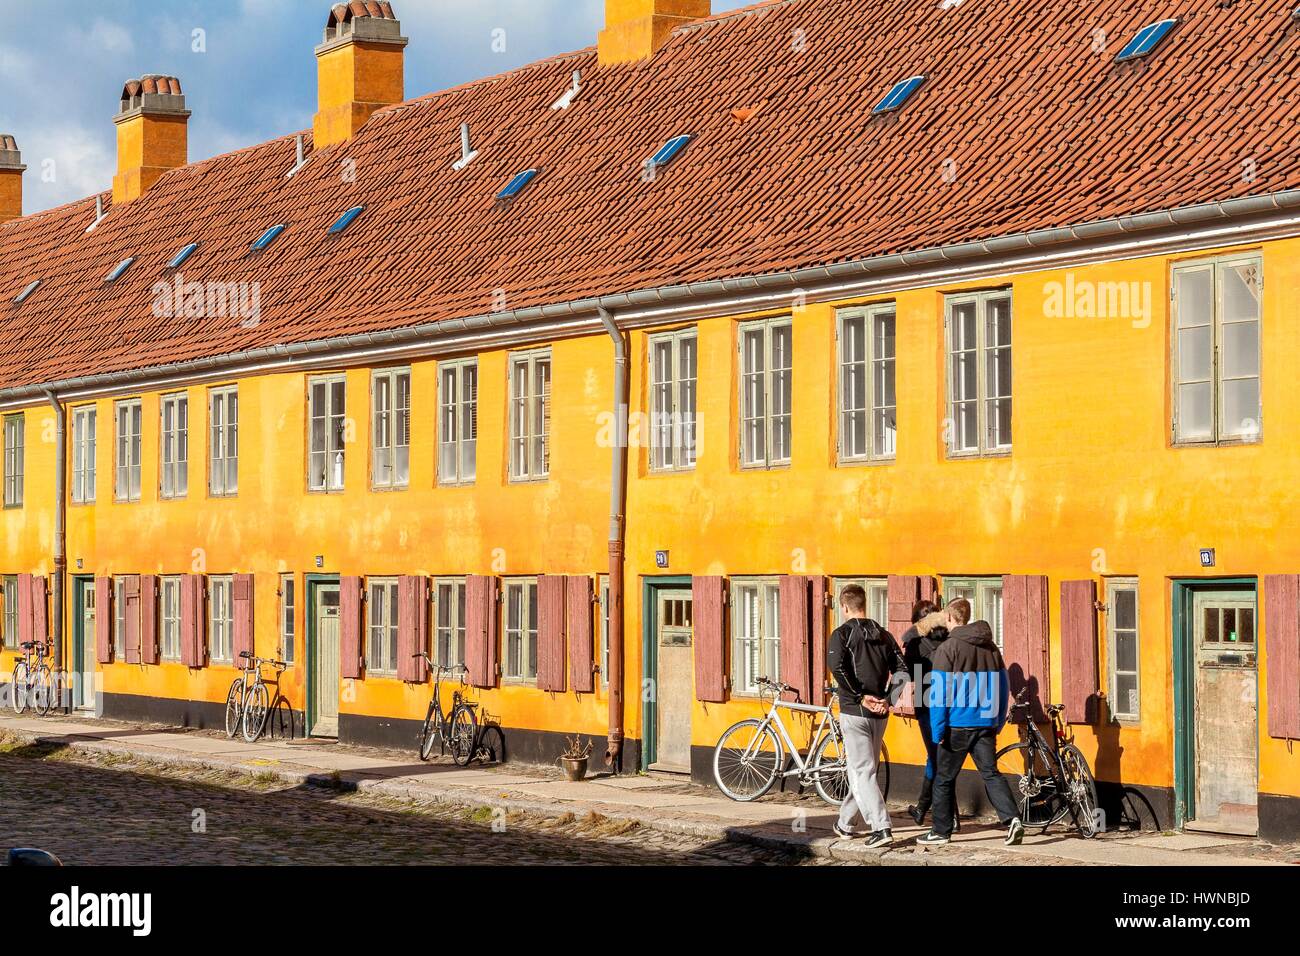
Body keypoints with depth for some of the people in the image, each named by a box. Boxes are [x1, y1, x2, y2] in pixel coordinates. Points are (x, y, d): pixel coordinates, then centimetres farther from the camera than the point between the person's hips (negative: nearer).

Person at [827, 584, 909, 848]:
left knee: (862, 771, -6)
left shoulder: (842, 634, -5)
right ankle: (846, 823, 30)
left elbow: (837, 667, -21)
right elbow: (901, 672, 3)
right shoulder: (883, 635, 12)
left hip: (854, 711, -6)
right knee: (865, 768, 18)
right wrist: (887, 700, -2)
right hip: (879, 715, 6)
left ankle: (881, 828, -18)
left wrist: (860, 696, -15)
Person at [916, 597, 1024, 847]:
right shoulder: (990, 647, 9)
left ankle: (941, 831, 14)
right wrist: (998, 722, 20)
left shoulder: (947, 648, -9)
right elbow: (1003, 687, 13)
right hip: (986, 724, 5)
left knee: (944, 778, 8)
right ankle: (1012, 819, -11)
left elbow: (939, 693, -13)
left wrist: (938, 730, -10)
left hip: (958, 725, -5)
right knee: (991, 774, 7)